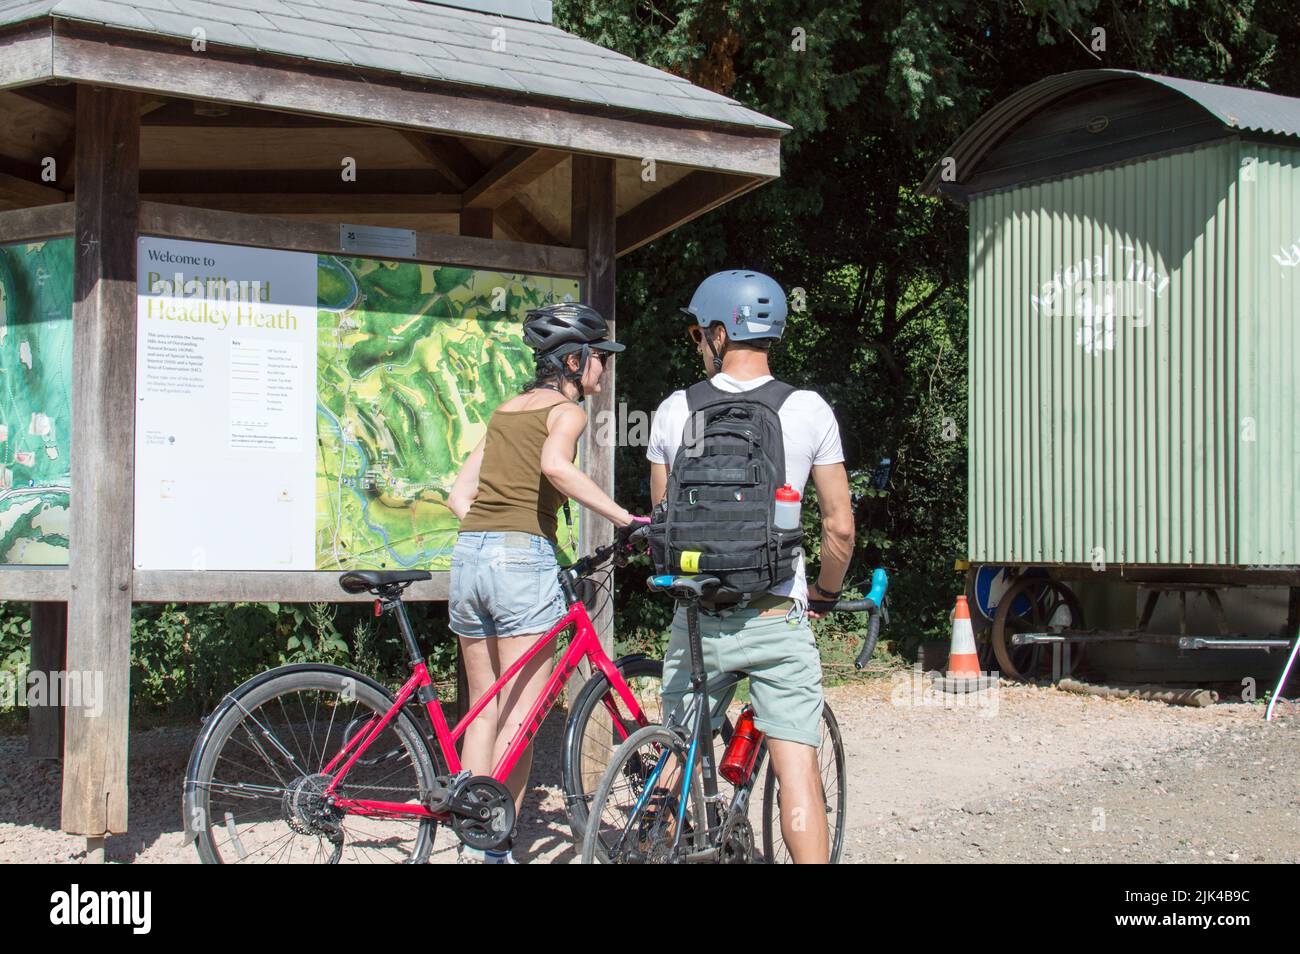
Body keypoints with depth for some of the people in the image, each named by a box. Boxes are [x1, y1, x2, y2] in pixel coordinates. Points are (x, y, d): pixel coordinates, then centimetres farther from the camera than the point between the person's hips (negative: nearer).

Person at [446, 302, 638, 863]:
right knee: (519, 719, -2)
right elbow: (556, 465, -23)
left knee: (484, 711, 14)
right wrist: (624, 518, -20)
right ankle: (494, 847, -3)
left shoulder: (504, 410, 21)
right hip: (523, 559, -7)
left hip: (468, 555, 7)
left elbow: (459, 496, 18)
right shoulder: (566, 410, 0)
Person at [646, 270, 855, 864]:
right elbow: (840, 527, 0)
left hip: (698, 617, 2)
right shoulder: (809, 411, -2)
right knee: (798, 775, -1)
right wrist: (825, 591, 18)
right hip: (777, 616, -1)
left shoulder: (675, 410, 1)